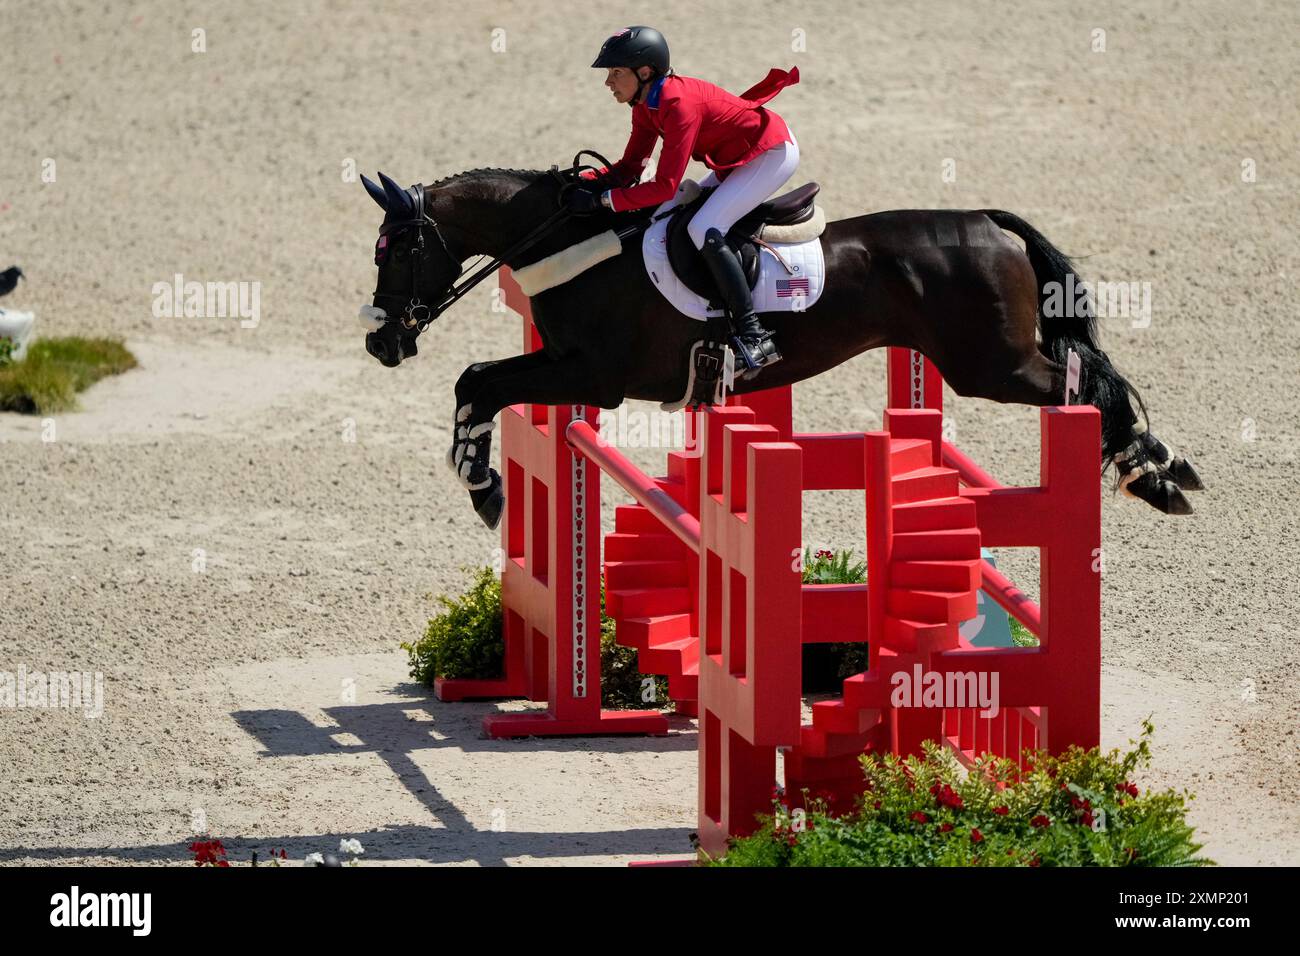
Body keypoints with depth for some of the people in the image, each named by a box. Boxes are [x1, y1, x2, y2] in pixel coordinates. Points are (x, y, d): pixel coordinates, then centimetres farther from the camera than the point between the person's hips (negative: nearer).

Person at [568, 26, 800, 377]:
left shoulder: (679, 106, -30)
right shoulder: (645, 105, -1)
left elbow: (664, 186, -31)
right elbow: (630, 169, 2)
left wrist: (601, 200, -32)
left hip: (772, 154, -10)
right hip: (736, 159, 10)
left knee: (704, 230, -22)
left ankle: (753, 336, -21)